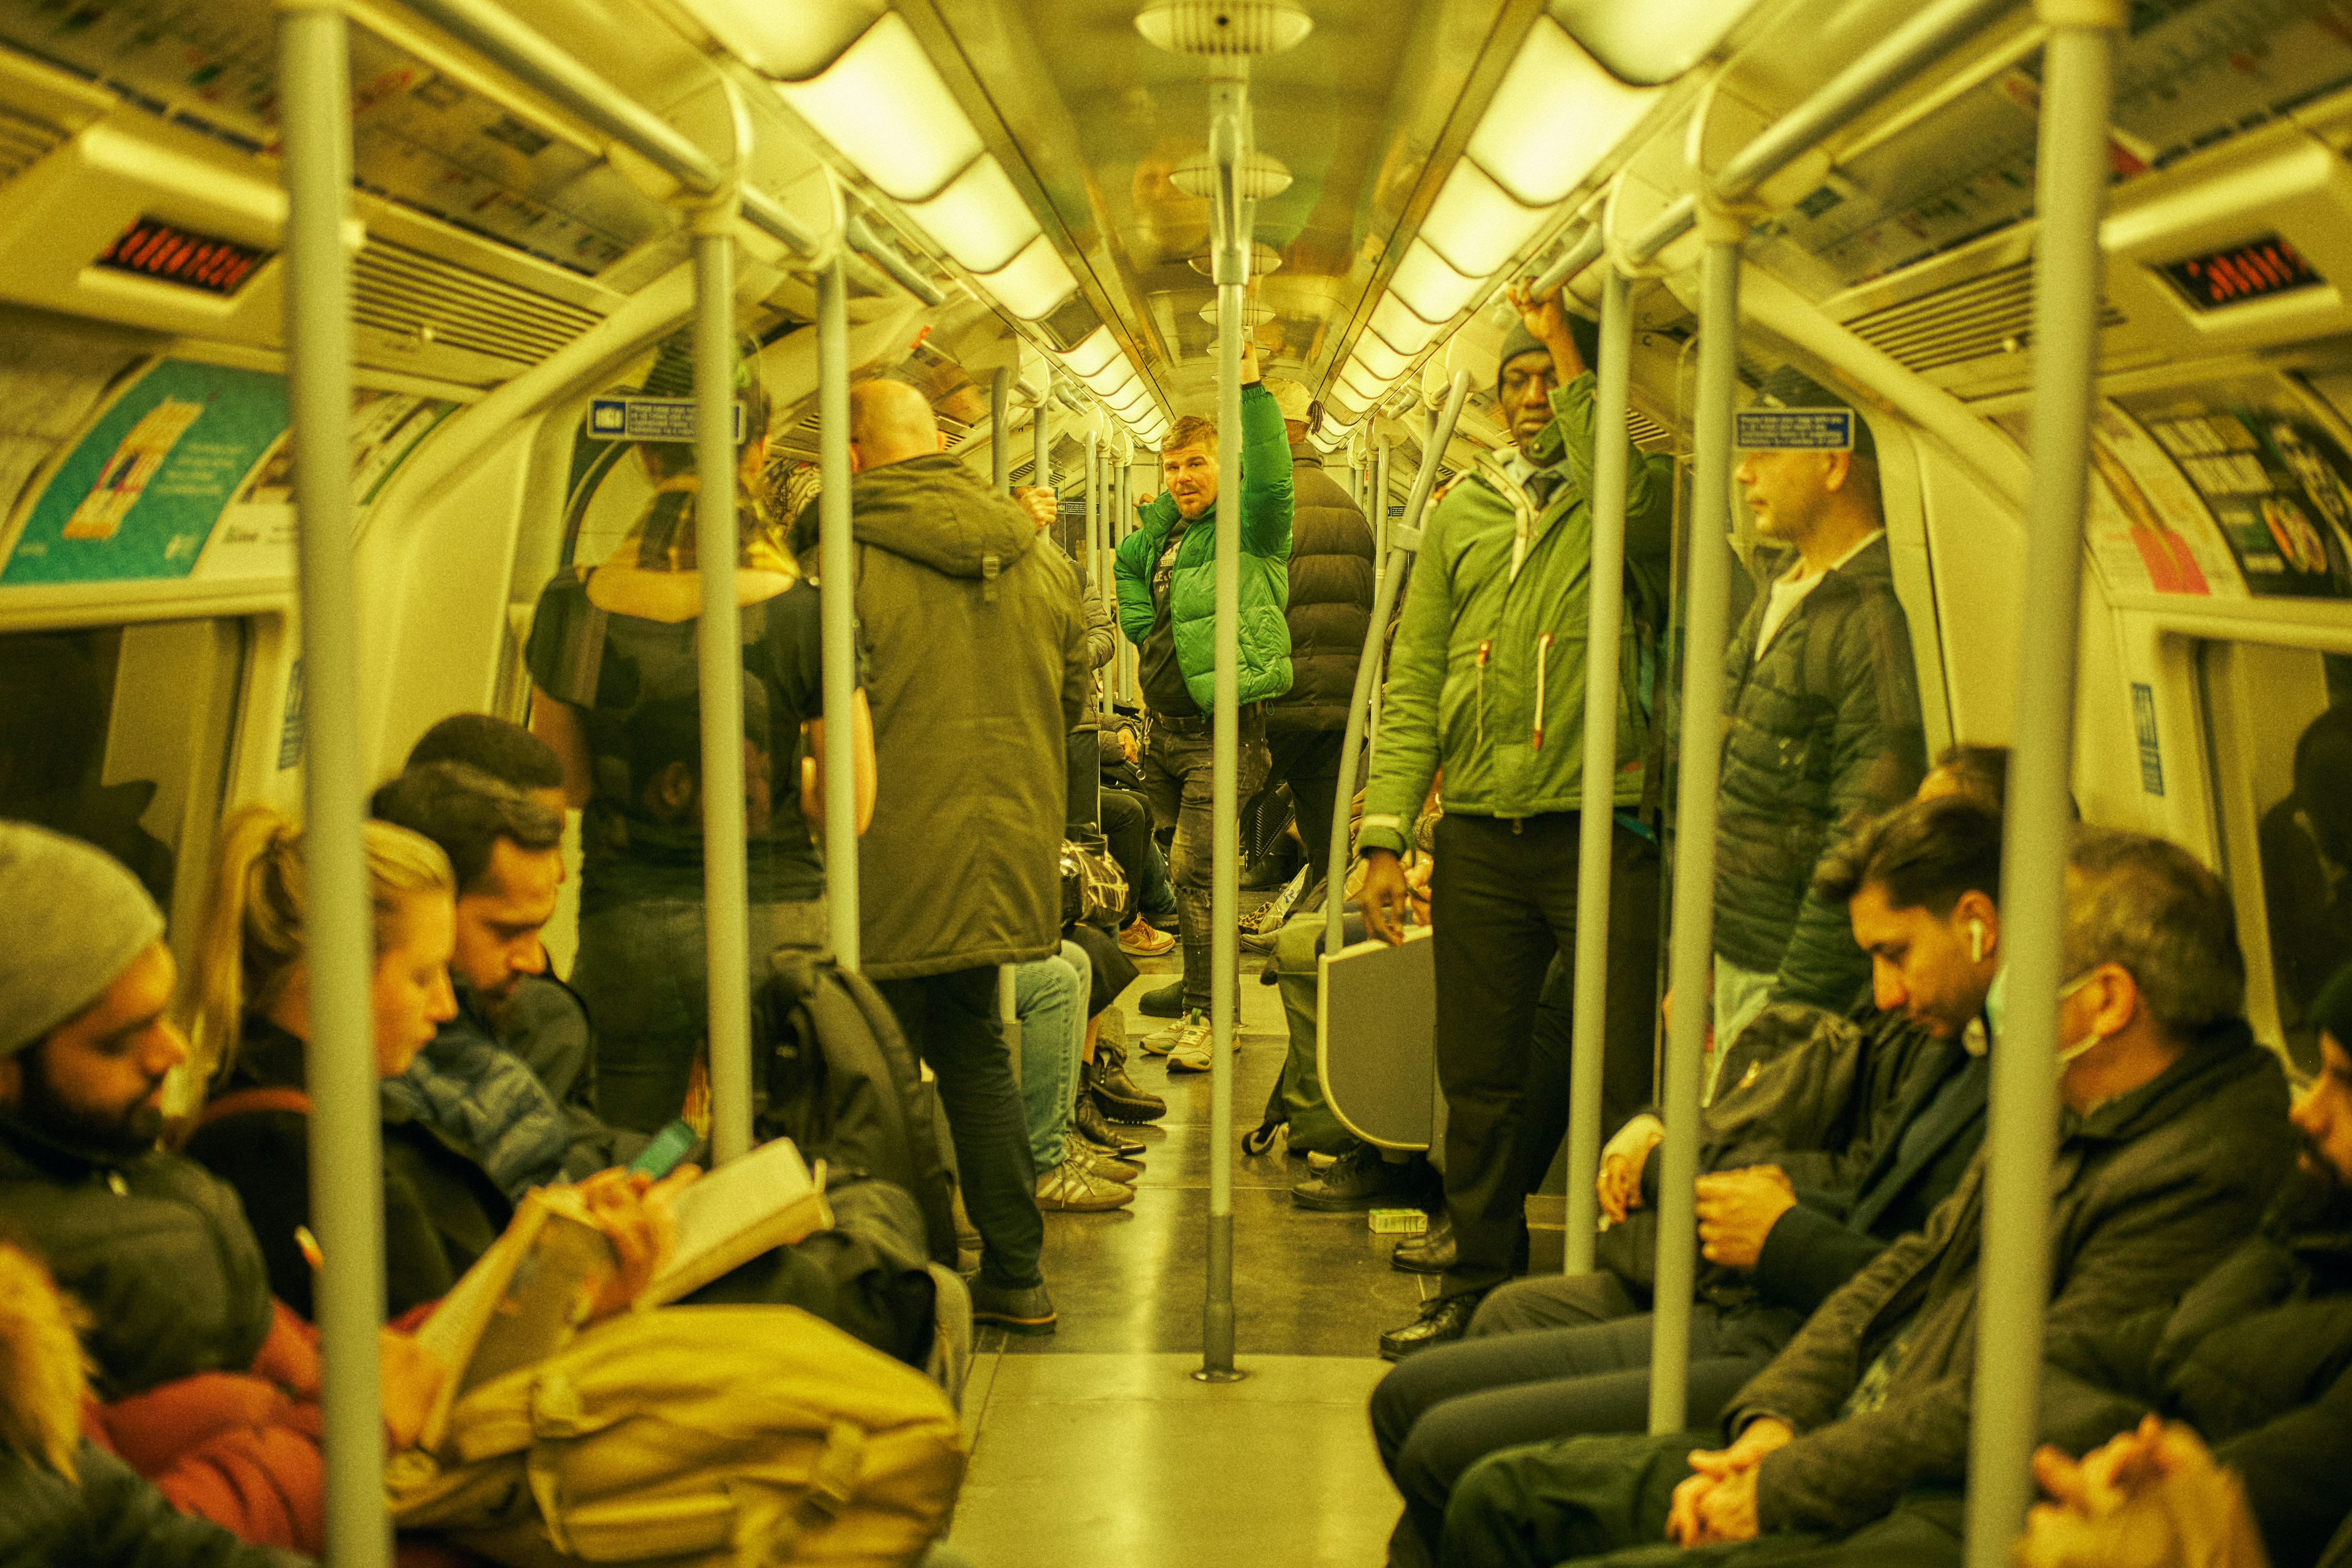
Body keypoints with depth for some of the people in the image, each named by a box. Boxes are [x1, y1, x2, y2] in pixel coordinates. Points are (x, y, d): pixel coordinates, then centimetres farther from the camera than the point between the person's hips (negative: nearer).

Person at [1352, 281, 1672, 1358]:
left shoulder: (1634, 490, 5)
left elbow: (1637, 510, -22)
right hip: (1480, 835, 4)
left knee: (1625, 1068, -3)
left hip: (1600, 826, -4)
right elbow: (1414, 683, 12)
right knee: (1476, 1075, 10)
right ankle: (1479, 1282, 23)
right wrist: (1384, 835, 3)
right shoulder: (1461, 514, 17)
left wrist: (1571, 355, -13)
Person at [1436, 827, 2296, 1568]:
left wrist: (1784, 1489, -15)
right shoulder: (2062, 1105, 12)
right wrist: (1774, 1420, 1)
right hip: (1852, 1443, 10)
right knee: (1503, 1493, 6)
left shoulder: (2206, 1169, -19)